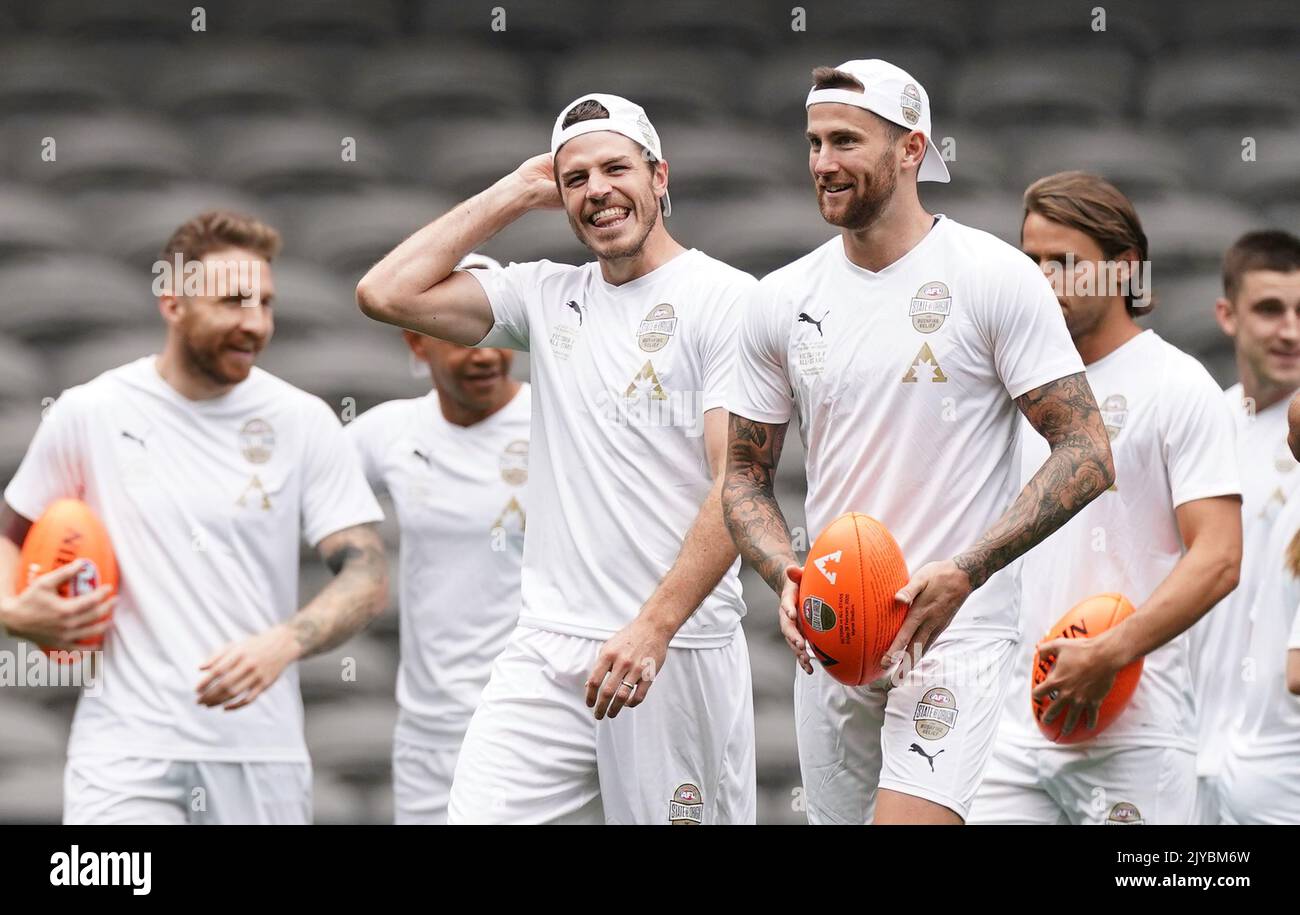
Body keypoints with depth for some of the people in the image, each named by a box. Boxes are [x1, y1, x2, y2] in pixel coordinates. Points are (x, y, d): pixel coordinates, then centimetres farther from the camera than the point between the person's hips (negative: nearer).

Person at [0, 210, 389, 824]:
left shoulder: (302, 421, 1)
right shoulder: (88, 414, 2)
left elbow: (367, 576, -3)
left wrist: (284, 642, -21)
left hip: (262, 755, 1)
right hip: (127, 746, -1)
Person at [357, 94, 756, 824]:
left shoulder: (726, 298, -3)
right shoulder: (547, 296, 14)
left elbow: (737, 485, -10)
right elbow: (386, 293, 6)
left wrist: (653, 628, -20)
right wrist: (515, 194, 8)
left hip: (679, 651, -4)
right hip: (548, 649, 4)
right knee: (477, 813, -8)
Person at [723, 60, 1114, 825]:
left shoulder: (996, 278, -6)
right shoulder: (781, 301, 8)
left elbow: (1087, 453, -9)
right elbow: (746, 476, 15)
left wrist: (963, 574, -19)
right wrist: (785, 577, -6)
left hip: (957, 631, -5)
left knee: (909, 814, -23)